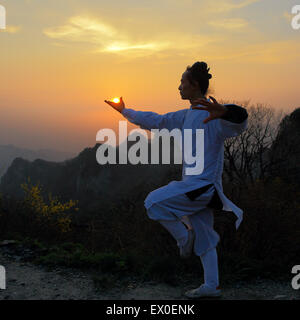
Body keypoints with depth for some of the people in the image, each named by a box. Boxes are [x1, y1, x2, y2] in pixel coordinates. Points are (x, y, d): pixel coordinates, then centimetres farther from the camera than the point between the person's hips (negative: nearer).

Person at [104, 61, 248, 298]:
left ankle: (184, 236, 2)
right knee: (203, 238, 13)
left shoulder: (214, 116, -15)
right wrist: (124, 111, 31)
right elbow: (155, 121, 25)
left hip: (203, 186, -9)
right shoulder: (186, 116, 14)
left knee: (154, 202, -15)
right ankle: (211, 286, 22)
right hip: (193, 186, 9)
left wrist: (224, 112, -58)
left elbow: (239, 123, -35)